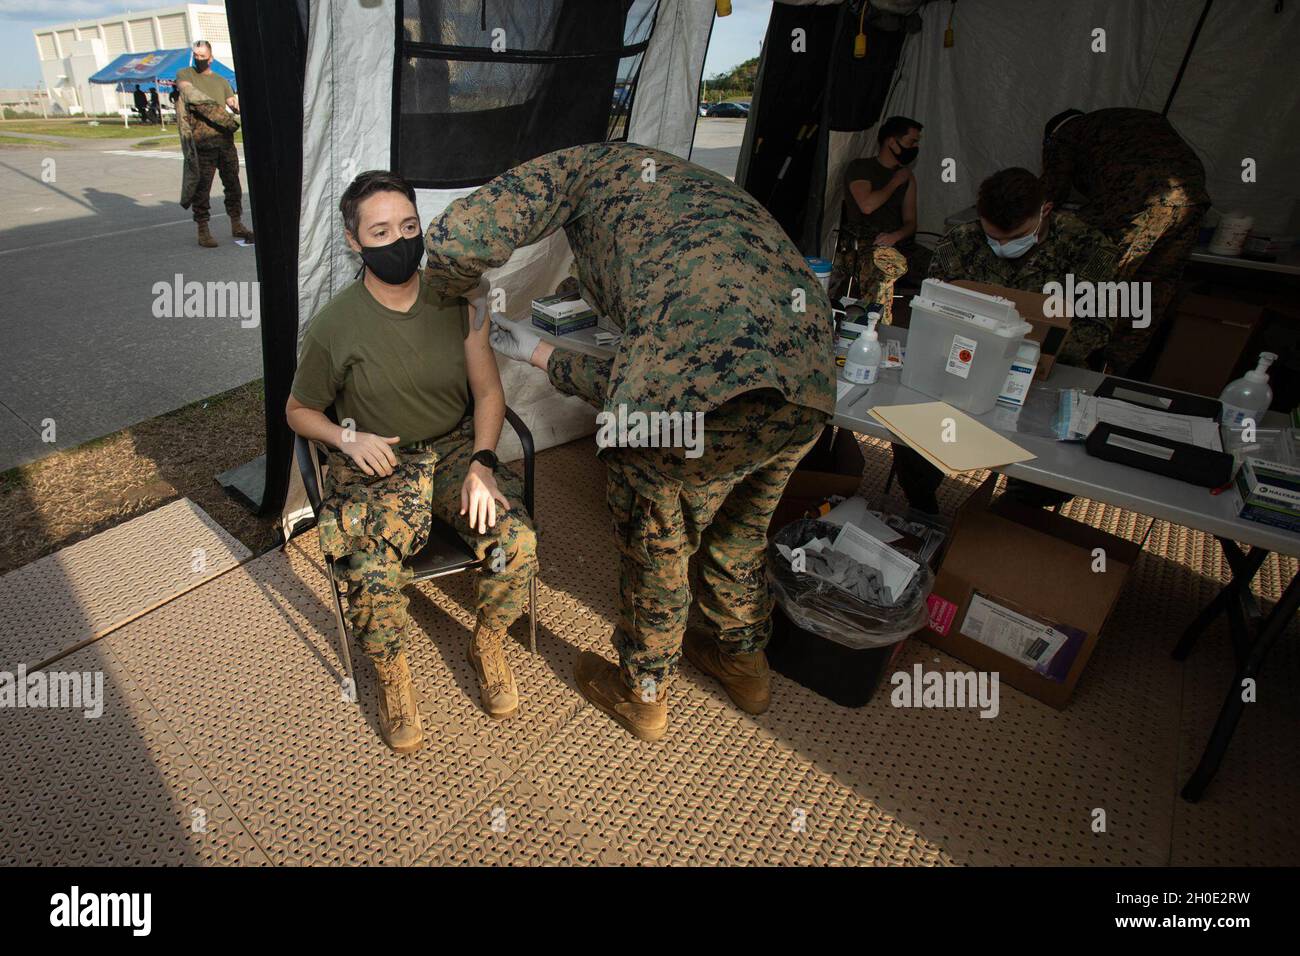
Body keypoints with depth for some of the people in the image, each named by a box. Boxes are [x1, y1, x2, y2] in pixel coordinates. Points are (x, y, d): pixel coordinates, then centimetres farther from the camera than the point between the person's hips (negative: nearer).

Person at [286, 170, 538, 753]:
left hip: (456, 448, 2)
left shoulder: (456, 299, -3)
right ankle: (393, 677, 6)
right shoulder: (334, 326, -7)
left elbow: (488, 390, 1)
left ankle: (487, 645, 9)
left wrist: (482, 462, -13)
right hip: (377, 464, -1)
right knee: (372, 574, -28)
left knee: (517, 541, -24)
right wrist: (348, 438, -13)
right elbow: (298, 411, 7)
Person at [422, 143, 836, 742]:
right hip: (811, 376, 8)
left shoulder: (592, 163, 22)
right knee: (739, 533, 33)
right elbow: (641, 385, 34)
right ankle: (744, 661, 58)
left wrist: (446, 287, 29)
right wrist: (540, 355, 44)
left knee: (654, 548, 20)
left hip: (700, 377, -7)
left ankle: (643, 695, 46)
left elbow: (457, 238, 5)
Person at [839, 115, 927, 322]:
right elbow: (867, 205, -12)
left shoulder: (907, 176, 22)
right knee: (891, 263, -39)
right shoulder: (859, 168, 6)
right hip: (862, 241, -5)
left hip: (896, 241, 6)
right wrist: (895, 182, 3)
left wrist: (895, 236, -10)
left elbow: (910, 223, 14)